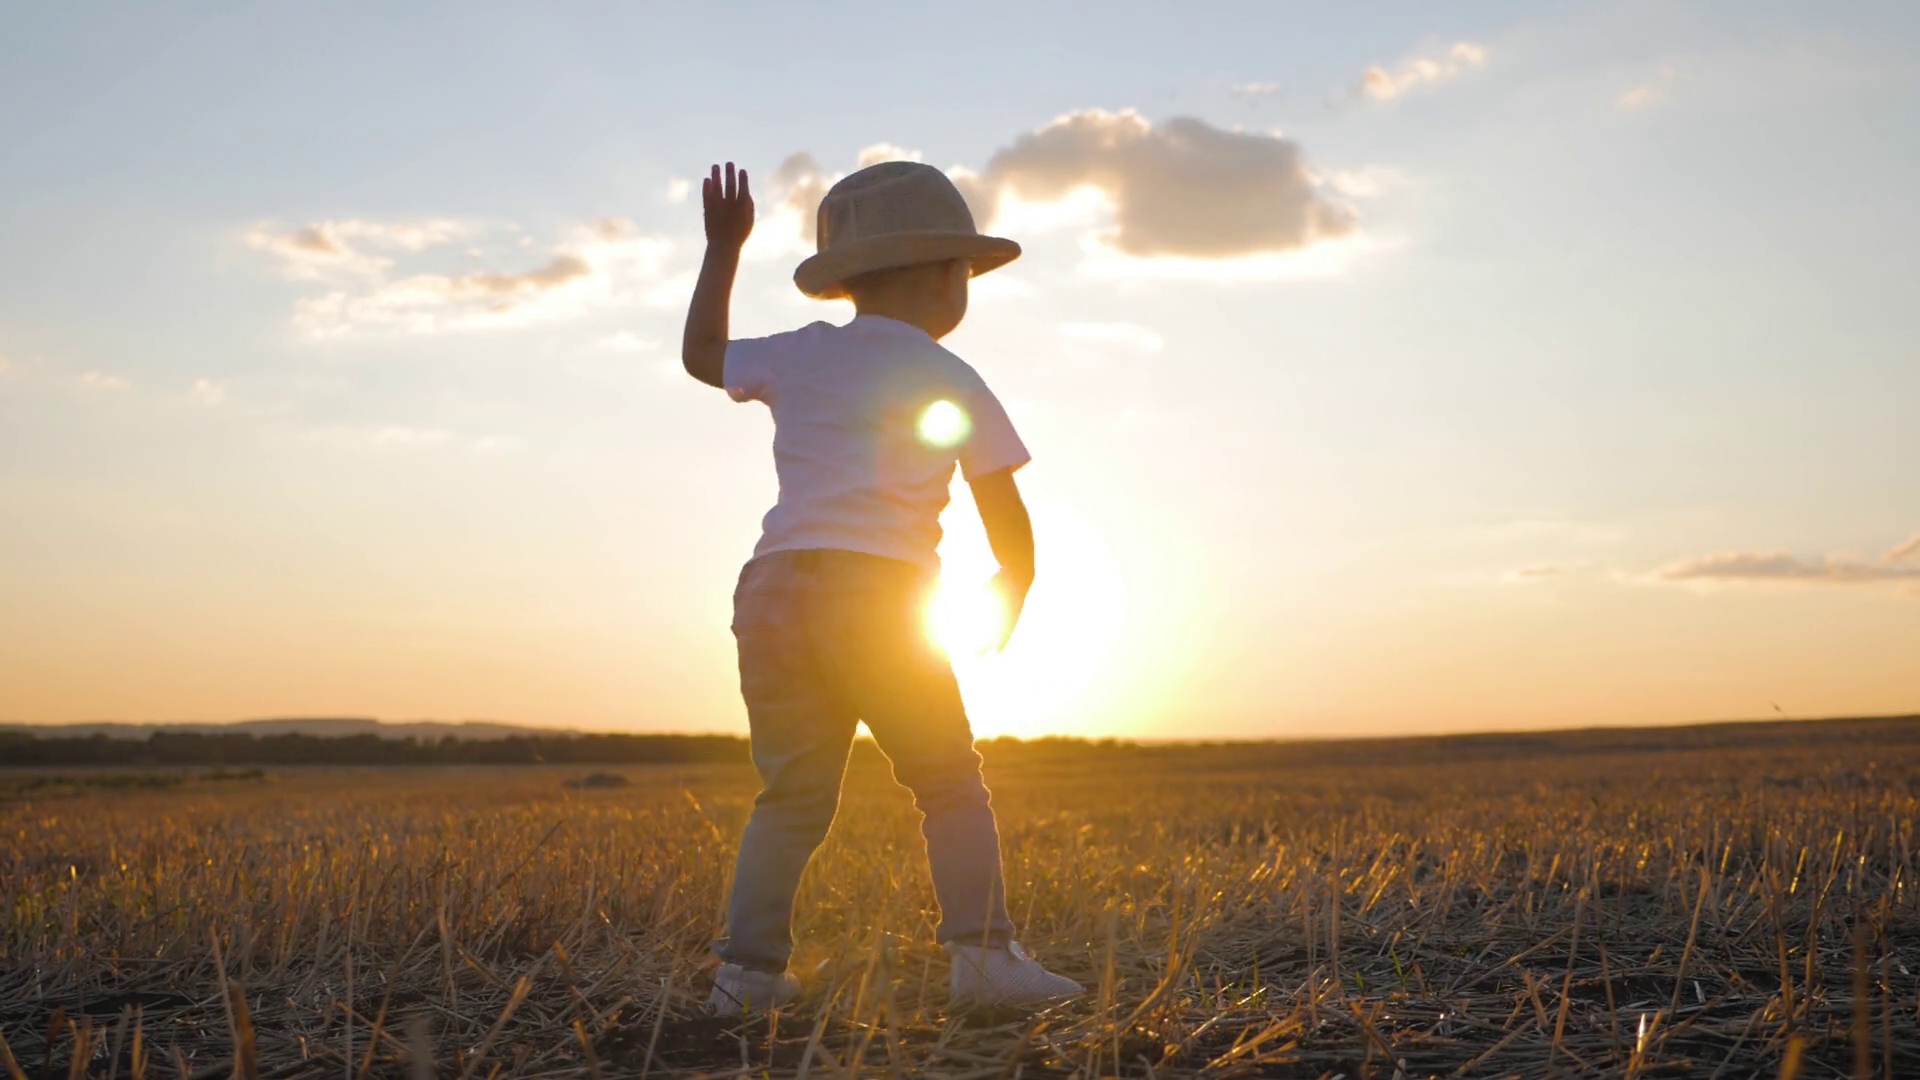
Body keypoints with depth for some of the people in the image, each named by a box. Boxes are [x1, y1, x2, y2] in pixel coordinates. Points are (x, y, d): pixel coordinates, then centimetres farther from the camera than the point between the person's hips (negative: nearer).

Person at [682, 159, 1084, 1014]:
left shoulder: (798, 357, 18)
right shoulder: (950, 381, 8)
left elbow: (701, 354, 37)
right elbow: (1006, 519, 6)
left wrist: (722, 249, 43)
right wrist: (1010, 593, 24)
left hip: (772, 586, 5)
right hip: (874, 594, -4)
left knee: (791, 793, 10)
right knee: (949, 782, 3)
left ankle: (749, 966, 5)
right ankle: (982, 952, -5)